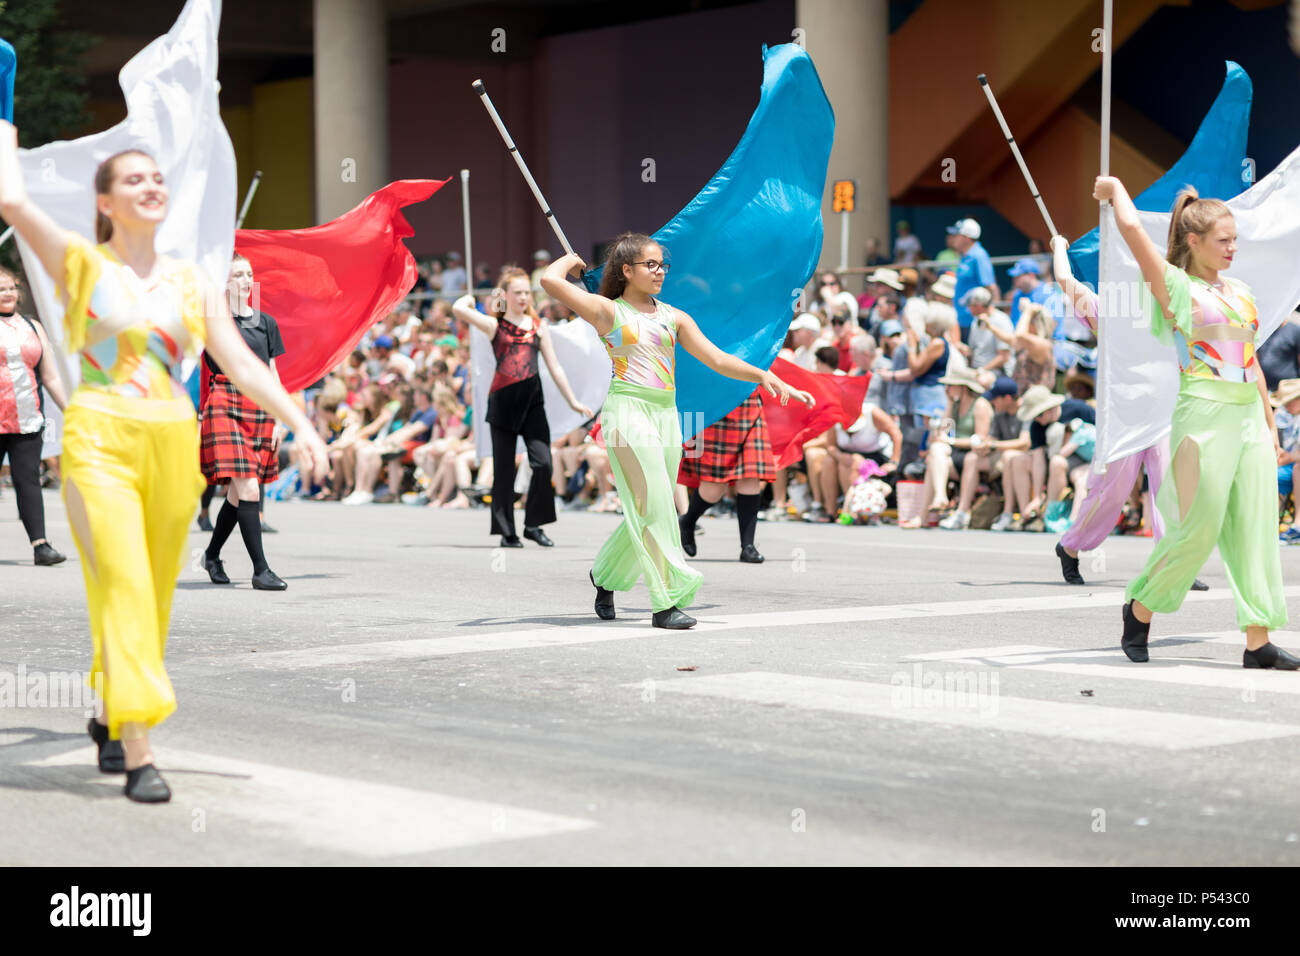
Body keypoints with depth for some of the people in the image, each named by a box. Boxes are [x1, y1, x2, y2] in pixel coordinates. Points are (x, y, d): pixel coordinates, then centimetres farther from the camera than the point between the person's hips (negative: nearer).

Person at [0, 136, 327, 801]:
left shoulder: (192, 284, 12)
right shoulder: (81, 263, 3)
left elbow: (242, 365, 7)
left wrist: (301, 423, -4)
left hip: (173, 444, 4)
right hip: (101, 440, -4)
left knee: (155, 592, 10)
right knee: (122, 587, -13)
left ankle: (111, 719, 32)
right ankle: (137, 754, -14)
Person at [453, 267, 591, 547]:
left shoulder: (538, 326, 10)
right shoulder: (494, 325, 3)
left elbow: (554, 366, 13)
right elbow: (458, 309, -13)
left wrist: (573, 401, 13)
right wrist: (470, 299, 8)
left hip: (532, 400, 2)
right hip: (502, 400, -2)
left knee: (543, 463, -10)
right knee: (504, 469, 3)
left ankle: (533, 524, 6)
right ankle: (506, 531, 11)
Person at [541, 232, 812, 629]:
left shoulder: (674, 317, 16)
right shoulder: (608, 310, 3)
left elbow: (717, 359, 11)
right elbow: (550, 280, -7)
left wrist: (763, 376, -2)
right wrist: (572, 260, 13)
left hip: (666, 414, 5)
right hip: (628, 408, -5)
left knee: (646, 512, 8)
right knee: (654, 507, -13)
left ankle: (605, 573, 33)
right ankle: (667, 601, -12)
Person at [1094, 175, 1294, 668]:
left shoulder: (1240, 291, 17)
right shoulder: (1176, 287, -2)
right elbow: (1131, 228, -14)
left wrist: (1271, 424, 19)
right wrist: (1115, 189, 4)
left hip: (1251, 415, 6)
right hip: (1205, 414, -6)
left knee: (1256, 528, 1)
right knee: (1199, 529, -6)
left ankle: (1258, 642, 1)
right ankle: (1139, 610, 16)